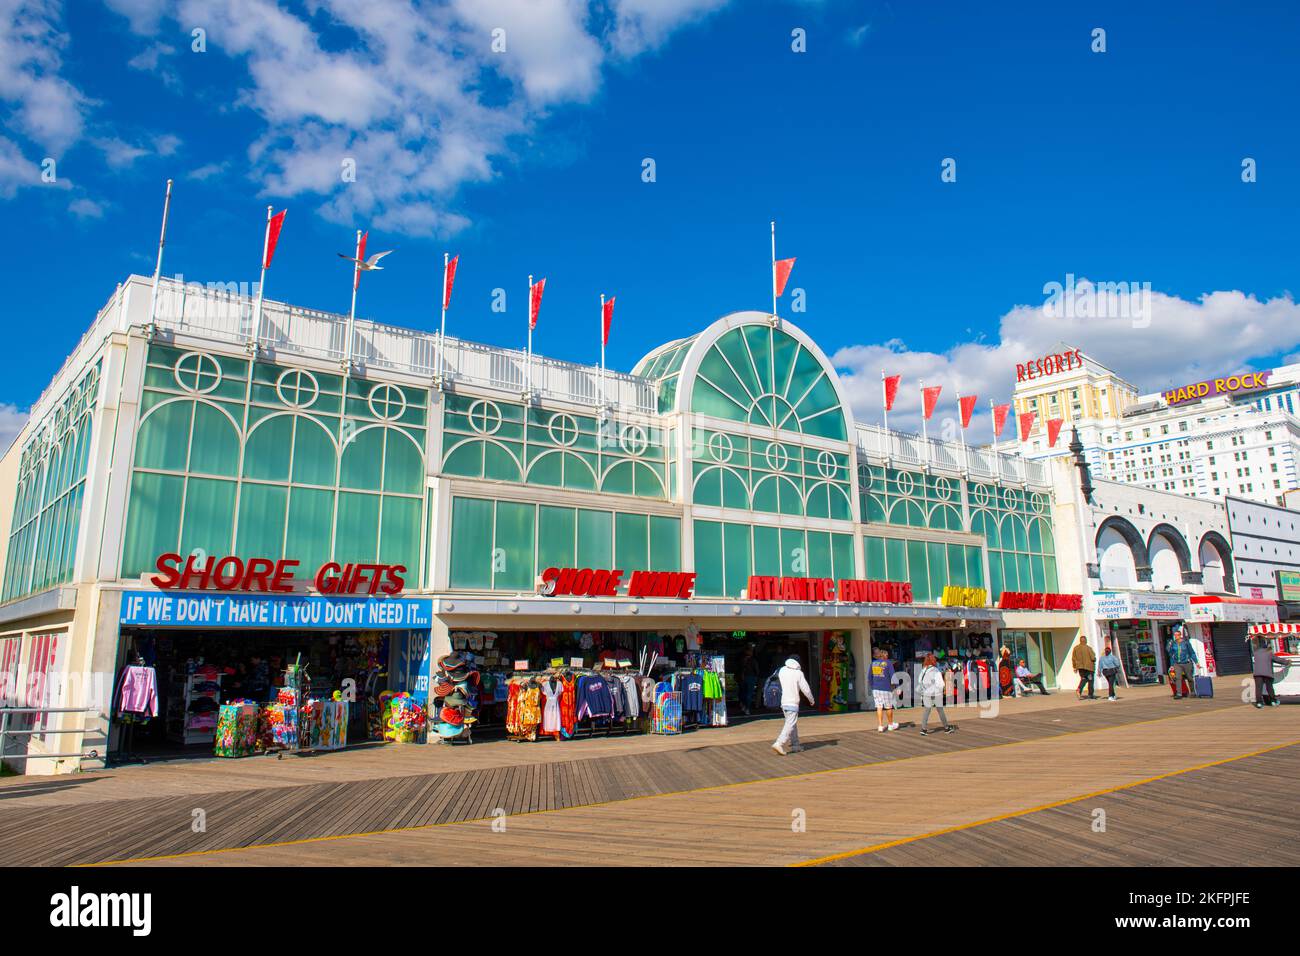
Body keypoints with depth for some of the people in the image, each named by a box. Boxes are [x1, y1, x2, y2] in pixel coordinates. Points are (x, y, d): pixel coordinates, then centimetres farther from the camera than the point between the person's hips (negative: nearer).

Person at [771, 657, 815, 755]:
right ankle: (779, 744, -19)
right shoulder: (798, 673, -13)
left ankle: (795, 745, 23)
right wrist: (811, 700, 6)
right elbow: (805, 688, -8)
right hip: (793, 703, -7)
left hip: (783, 702, 7)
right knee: (790, 725, -7)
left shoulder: (782, 671, 0)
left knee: (793, 724, 18)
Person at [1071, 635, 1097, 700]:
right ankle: (1091, 695, 16)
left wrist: (1075, 667, 12)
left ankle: (1079, 690, -10)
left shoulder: (1076, 648, 1)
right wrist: (1094, 660, 11)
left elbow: (1073, 658, 3)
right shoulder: (1088, 648, -12)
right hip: (1088, 667, -4)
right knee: (1090, 680, 10)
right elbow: (1093, 658, -14)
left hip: (1080, 667, 4)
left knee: (1083, 679, 13)